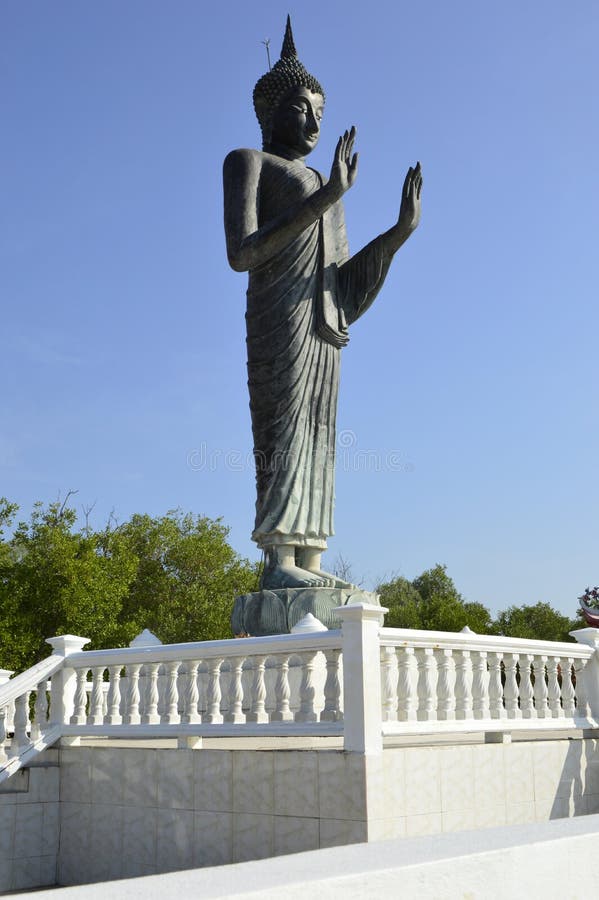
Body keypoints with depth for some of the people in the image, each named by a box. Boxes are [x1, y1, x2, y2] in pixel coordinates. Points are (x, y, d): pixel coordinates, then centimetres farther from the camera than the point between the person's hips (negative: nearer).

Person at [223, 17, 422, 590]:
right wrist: (326, 198, -14)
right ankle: (278, 562, -23)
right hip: (279, 311, -7)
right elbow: (241, 253, -11)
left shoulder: (322, 189, 29)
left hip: (323, 325, 7)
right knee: (283, 427, -18)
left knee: (314, 437, -2)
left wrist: (400, 230, 10)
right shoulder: (247, 162, 9)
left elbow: (349, 295, 20)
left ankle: (308, 563, -6)